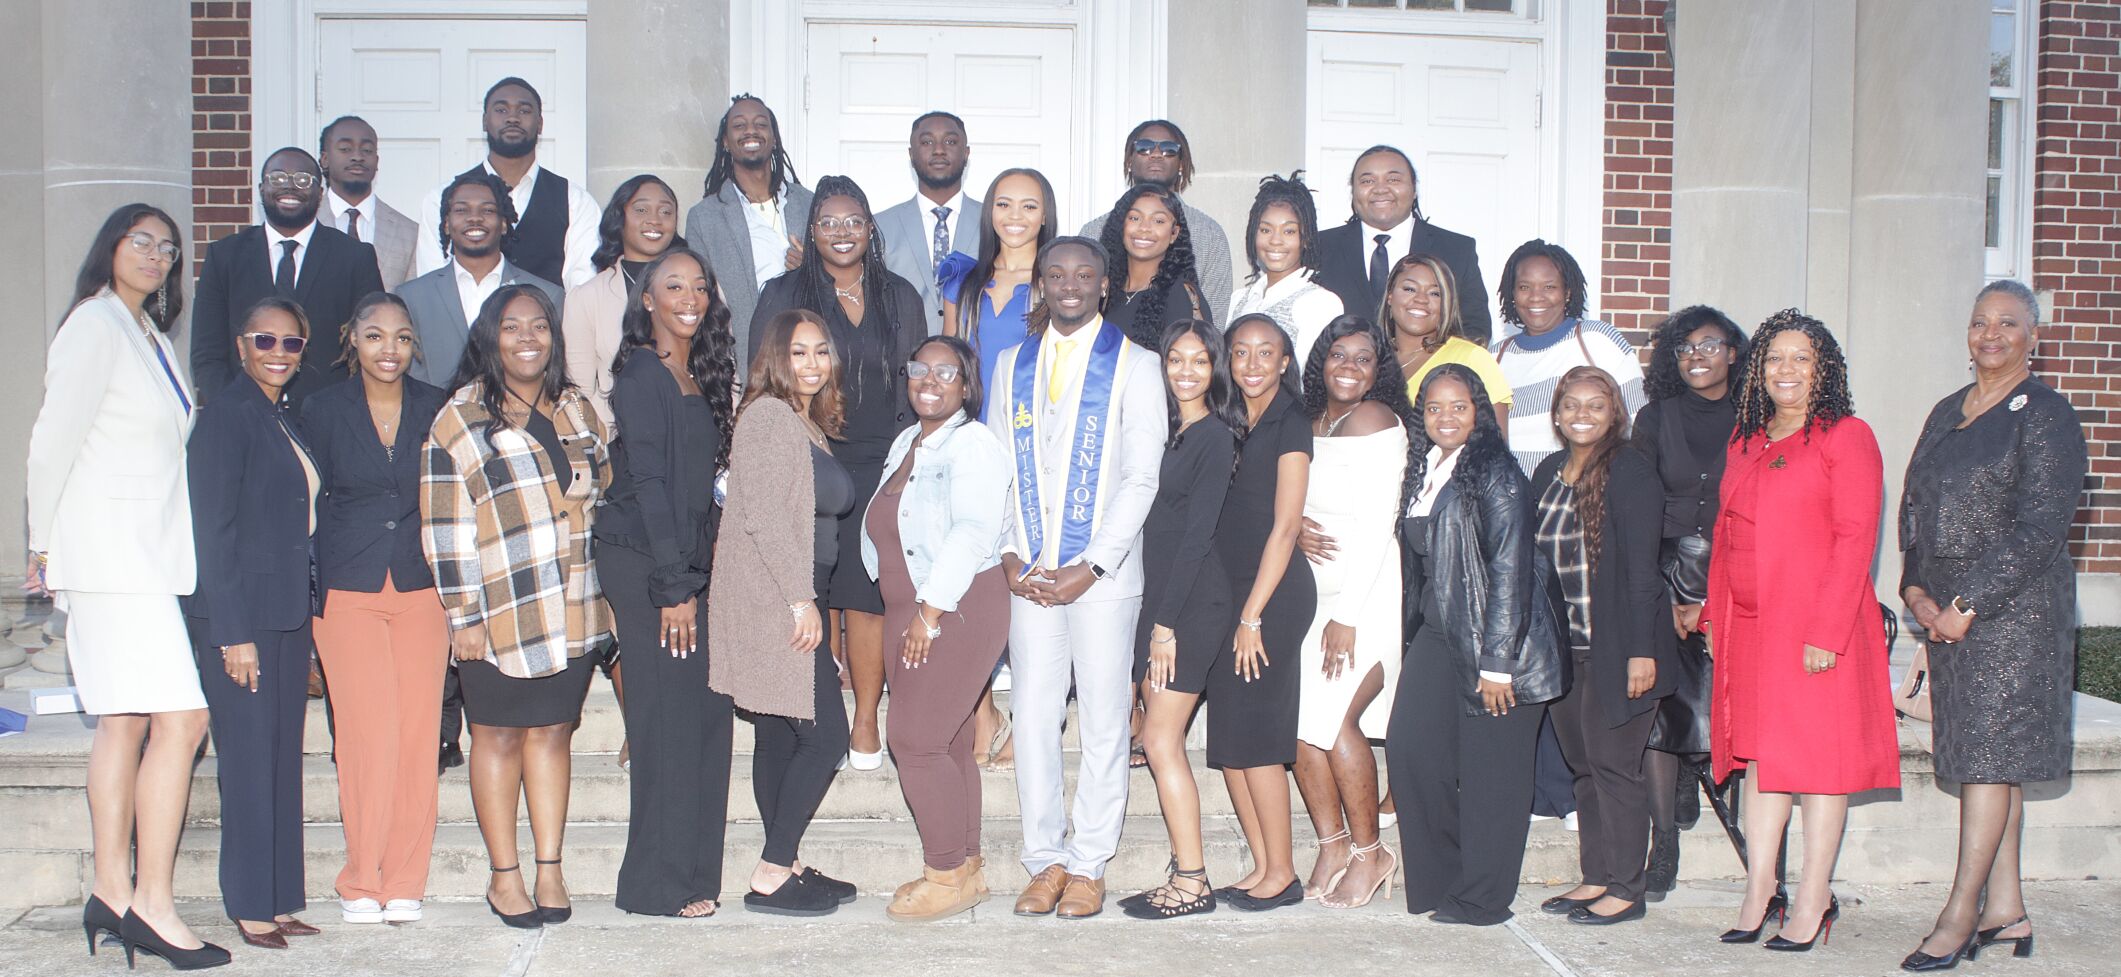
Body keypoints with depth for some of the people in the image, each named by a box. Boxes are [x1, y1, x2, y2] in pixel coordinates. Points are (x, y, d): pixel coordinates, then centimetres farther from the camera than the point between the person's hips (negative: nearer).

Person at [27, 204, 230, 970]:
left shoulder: (153, 338, 18)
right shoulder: (95, 326, -8)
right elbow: (53, 441, -9)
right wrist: (45, 546, -1)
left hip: (147, 554, 9)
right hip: (110, 553, -9)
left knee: (126, 722, 10)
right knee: (182, 719, -13)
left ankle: (112, 893, 16)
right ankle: (152, 906, -8)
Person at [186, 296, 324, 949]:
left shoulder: (286, 419, 15)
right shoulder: (227, 416, -9)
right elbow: (213, 531, -14)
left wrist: (307, 620, 13)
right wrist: (233, 633, -16)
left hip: (289, 616, 8)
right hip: (243, 617, -8)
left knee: (284, 760, 10)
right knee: (250, 762, -2)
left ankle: (279, 900, 17)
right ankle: (251, 908, 7)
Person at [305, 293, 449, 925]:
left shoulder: (436, 409, 7)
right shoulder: (325, 411, 4)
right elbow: (309, 506, 7)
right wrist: (308, 594, 4)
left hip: (421, 591, 2)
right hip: (347, 593, -1)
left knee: (418, 735, -2)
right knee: (367, 735, -8)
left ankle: (404, 882, 8)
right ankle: (362, 883, 4)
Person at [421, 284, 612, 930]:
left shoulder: (576, 410, 10)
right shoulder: (460, 420, -5)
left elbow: (604, 496, 17)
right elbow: (444, 527, -8)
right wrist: (464, 615, -11)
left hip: (571, 610, 4)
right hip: (502, 611, -4)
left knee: (553, 731, 8)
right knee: (500, 735, 5)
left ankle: (550, 870, 15)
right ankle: (504, 877, 14)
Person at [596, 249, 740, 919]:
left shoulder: (698, 377, 16)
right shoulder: (643, 374, -9)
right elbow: (647, 482, -14)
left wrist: (693, 577, 11)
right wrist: (673, 587, -17)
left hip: (685, 565, 8)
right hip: (643, 564, -8)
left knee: (708, 712, 5)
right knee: (670, 712, -6)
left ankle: (692, 872, 14)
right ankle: (660, 884, 3)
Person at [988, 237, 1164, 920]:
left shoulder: (1134, 365, 2)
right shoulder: (1012, 364, 13)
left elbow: (1141, 477, -4)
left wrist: (1091, 566, -12)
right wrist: (1009, 555, -1)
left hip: (1103, 573, -3)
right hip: (1029, 574, 3)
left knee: (1104, 720, 1)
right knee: (1033, 715, 3)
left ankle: (1089, 864, 10)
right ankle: (1045, 859, 13)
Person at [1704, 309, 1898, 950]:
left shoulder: (1847, 437, -4)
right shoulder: (1744, 442, 15)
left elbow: (1855, 538, -11)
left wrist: (1826, 630, -17)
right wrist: (1714, 613, 10)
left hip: (1819, 627, -6)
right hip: (1749, 626, 6)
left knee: (1819, 753, 0)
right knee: (1761, 754, 9)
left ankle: (1813, 900, 8)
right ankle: (1759, 890, 17)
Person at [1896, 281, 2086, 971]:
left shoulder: (2046, 415, -7)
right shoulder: (1948, 412, 16)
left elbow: (2040, 526, -14)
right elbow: (1913, 505, 16)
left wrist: (1968, 603, -16)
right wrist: (1916, 589, 1)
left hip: (2015, 604, -7)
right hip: (1946, 608, 7)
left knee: (1990, 752, -7)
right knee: (1986, 755, 9)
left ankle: (1961, 915, -4)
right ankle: (2005, 911, 15)